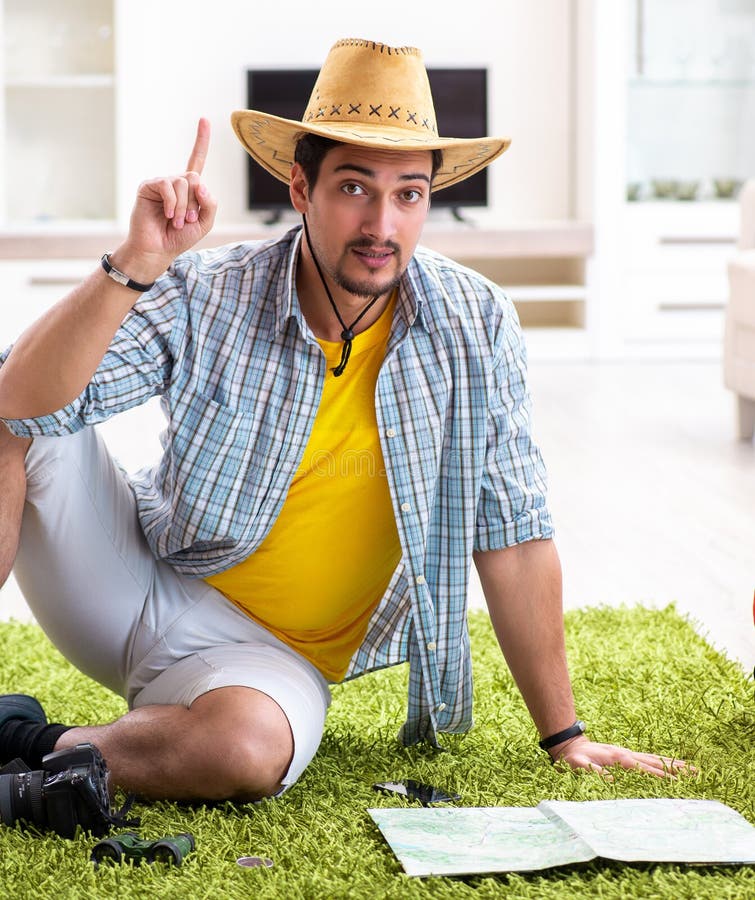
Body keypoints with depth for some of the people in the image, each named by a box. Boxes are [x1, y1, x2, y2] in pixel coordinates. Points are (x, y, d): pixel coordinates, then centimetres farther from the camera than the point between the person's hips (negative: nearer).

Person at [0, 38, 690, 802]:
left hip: (269, 651, 0)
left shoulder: (476, 327, -10)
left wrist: (563, 734, -2)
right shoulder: (206, 298, -14)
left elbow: (513, 538, -3)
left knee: (253, 745, -37)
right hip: (138, 581, 0)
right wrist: (135, 266, -37)